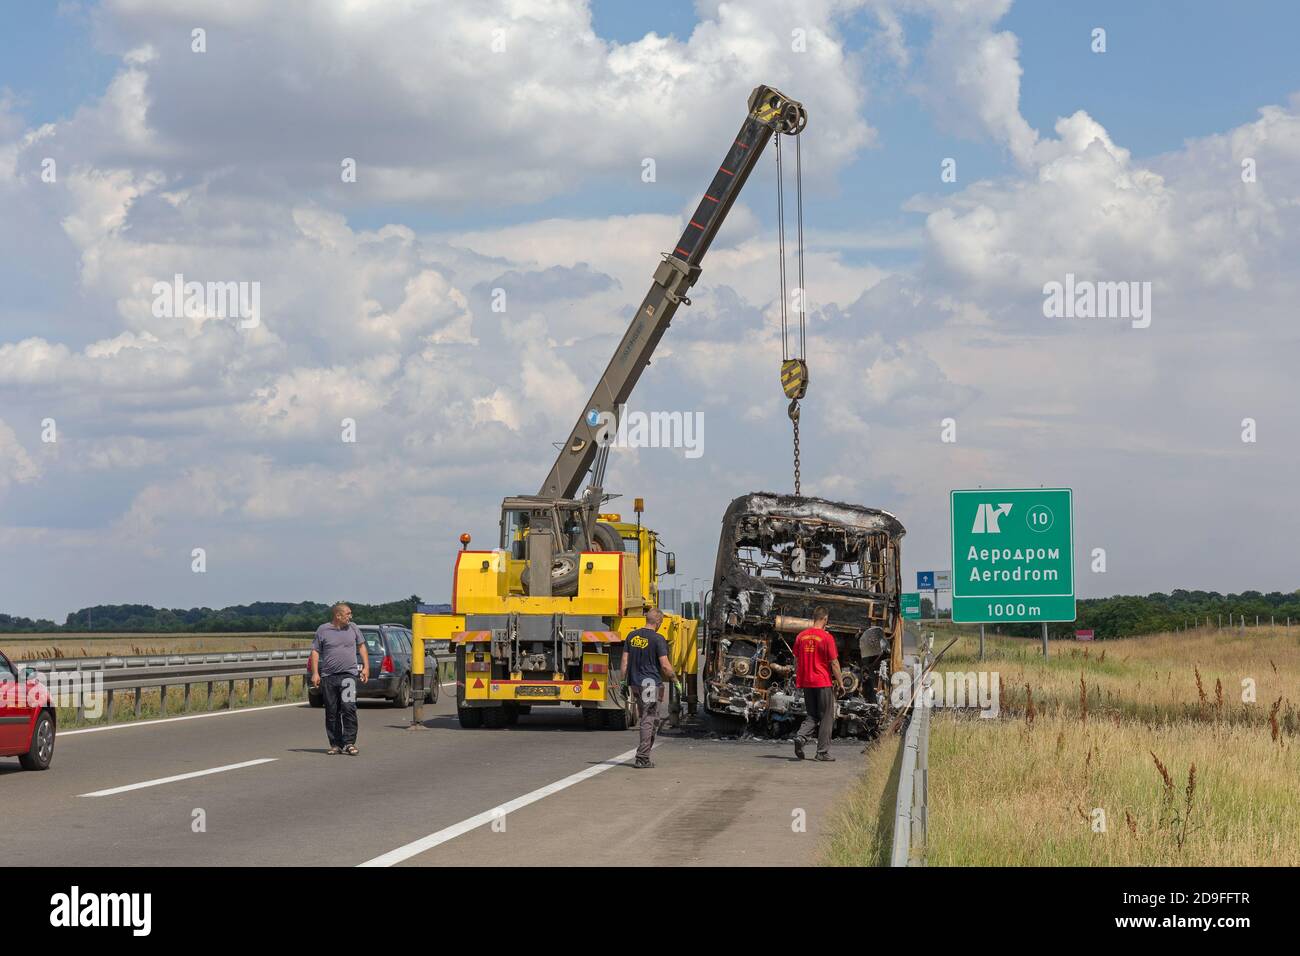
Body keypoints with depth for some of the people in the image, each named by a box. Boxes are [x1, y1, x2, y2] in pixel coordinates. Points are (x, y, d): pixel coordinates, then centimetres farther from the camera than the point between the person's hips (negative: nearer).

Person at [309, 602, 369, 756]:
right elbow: (315, 652, 5)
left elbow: (361, 646, 18)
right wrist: (315, 673, -4)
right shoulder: (323, 630, 3)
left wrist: (366, 667, 9)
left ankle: (349, 742, -11)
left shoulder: (352, 628, 11)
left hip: (348, 674, 0)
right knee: (332, 712, 3)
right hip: (328, 676, 0)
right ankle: (335, 744, 11)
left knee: (348, 707, -15)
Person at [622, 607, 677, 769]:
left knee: (644, 718, 18)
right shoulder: (657, 639, -11)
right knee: (649, 721, -3)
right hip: (651, 683, -6)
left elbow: (625, 661, 9)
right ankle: (642, 759, -6)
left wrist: (624, 681, 15)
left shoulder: (632, 636, 7)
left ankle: (644, 757, 18)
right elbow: (665, 666, -13)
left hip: (634, 683, 6)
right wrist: (675, 680, 0)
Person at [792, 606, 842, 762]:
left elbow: (796, 660, 11)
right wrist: (840, 682, 0)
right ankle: (823, 753, 7)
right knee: (826, 718, 6)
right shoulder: (826, 637, -11)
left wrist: (798, 679, 20)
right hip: (824, 682, -5)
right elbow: (834, 663, -10)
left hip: (807, 683, 5)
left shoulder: (801, 636, 4)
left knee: (811, 716, 15)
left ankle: (801, 737, -11)